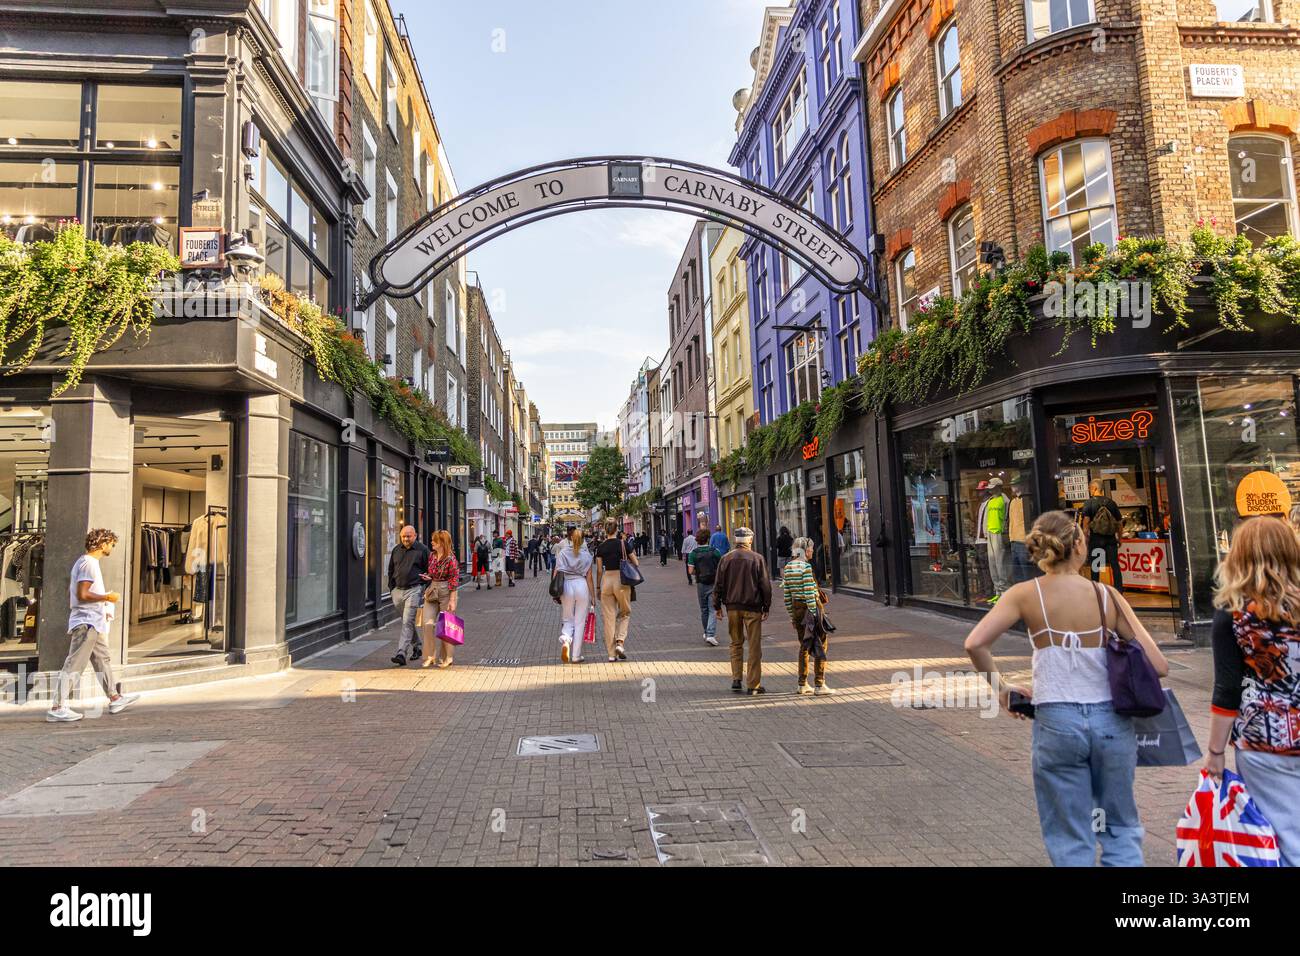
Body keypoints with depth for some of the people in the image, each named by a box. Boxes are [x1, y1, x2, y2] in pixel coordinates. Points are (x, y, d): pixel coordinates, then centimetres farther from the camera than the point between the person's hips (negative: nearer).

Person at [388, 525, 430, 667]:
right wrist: (391, 588, 15)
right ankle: (417, 647, 32)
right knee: (407, 621, 15)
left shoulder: (422, 550, -1)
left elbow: (430, 570, 1)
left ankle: (401, 654, -19)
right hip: (397, 591, 6)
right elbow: (391, 570, 21)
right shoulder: (396, 550, 13)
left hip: (414, 590, -6)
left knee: (408, 622, -13)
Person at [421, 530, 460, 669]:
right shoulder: (432, 556, 7)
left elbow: (454, 580, -13)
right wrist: (429, 577, 0)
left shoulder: (450, 558, -13)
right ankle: (431, 656, 8)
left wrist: (452, 600, -16)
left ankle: (447, 658, 15)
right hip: (432, 591, 6)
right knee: (428, 624, -2)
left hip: (446, 592, -6)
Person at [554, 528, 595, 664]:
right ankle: (576, 656, 11)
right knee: (580, 622, 8)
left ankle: (565, 640, -17)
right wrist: (593, 596, 7)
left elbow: (556, 573, -1)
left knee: (567, 620, 15)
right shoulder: (586, 555, 0)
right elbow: (589, 577, 1)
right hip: (582, 586, -1)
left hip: (567, 586, 1)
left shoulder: (562, 553, 1)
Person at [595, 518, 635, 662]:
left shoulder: (601, 547, 1)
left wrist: (598, 587, 13)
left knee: (609, 617, 7)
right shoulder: (623, 544, -3)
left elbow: (599, 570, 4)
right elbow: (635, 563, 1)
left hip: (606, 580, 2)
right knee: (625, 613, 17)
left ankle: (611, 654, 9)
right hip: (621, 580, -1)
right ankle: (620, 642, -3)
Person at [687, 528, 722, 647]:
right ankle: (711, 634, -15)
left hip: (701, 584, 1)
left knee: (704, 610, 16)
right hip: (713, 584, -1)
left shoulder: (694, 553, -5)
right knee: (713, 610, -1)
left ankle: (707, 633, 27)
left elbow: (690, 571, -9)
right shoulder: (714, 551, -5)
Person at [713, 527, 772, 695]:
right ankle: (753, 684, 6)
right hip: (752, 607, -3)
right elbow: (765, 585, -3)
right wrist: (766, 607, 5)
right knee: (754, 646, 4)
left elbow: (718, 585, 3)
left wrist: (717, 606, 11)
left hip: (732, 607, 3)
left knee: (736, 644, 16)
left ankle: (736, 679, 9)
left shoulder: (726, 558, 1)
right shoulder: (757, 559, -5)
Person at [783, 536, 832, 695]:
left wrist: (791, 614, 15)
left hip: (796, 608, 8)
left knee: (804, 646, 17)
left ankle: (802, 684, 19)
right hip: (810, 608, -8)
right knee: (820, 646, 3)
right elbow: (809, 593, -19)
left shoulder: (788, 568, 6)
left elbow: (786, 594, 9)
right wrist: (814, 615, -16)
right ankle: (820, 685, 3)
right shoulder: (806, 567, -16)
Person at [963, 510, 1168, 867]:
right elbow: (1158, 666, -5)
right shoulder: (1107, 596, -4)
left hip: (1056, 722, -1)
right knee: (1121, 828, 21)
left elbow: (975, 643, -18)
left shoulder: (1025, 594, -7)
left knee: (1071, 841, 13)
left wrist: (1000, 687, -3)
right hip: (1111, 720, 1)